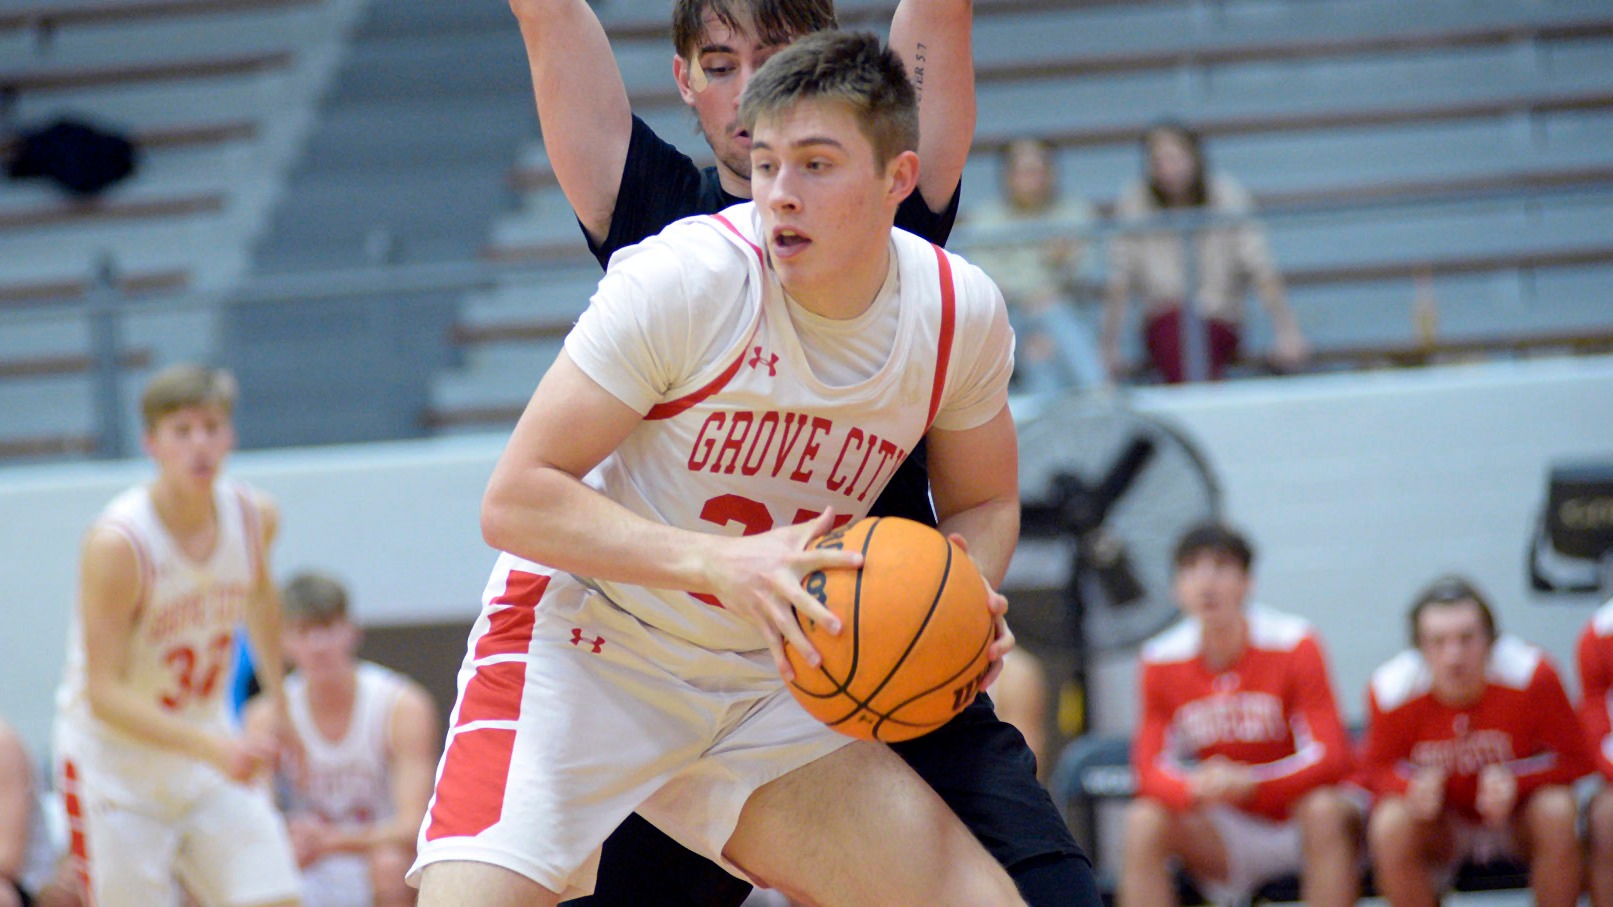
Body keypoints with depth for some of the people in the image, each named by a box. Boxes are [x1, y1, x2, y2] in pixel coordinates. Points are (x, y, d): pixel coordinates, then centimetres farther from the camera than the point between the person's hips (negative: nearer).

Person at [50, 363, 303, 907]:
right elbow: (104, 693, -27)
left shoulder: (255, 516, -7)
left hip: (206, 750, 5)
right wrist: (213, 749, -38)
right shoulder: (116, 544, -26)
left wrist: (279, 706, 24)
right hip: (112, 762, -5)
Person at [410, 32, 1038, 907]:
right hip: (581, 653, -5)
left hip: (764, 688, 5)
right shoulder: (684, 278, -21)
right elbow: (514, 501, -21)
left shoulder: (963, 315, -6)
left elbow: (983, 504, 13)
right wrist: (717, 561, -33)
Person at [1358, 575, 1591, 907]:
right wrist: (1414, 786, -31)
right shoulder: (1392, 690, -23)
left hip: (1516, 814, 0)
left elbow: (1572, 758, -16)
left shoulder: (1531, 676, -25)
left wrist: (1515, 781, -34)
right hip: (1439, 824, 0)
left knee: (1557, 813, -33)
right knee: (1390, 826, -31)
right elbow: (1376, 767, -8)